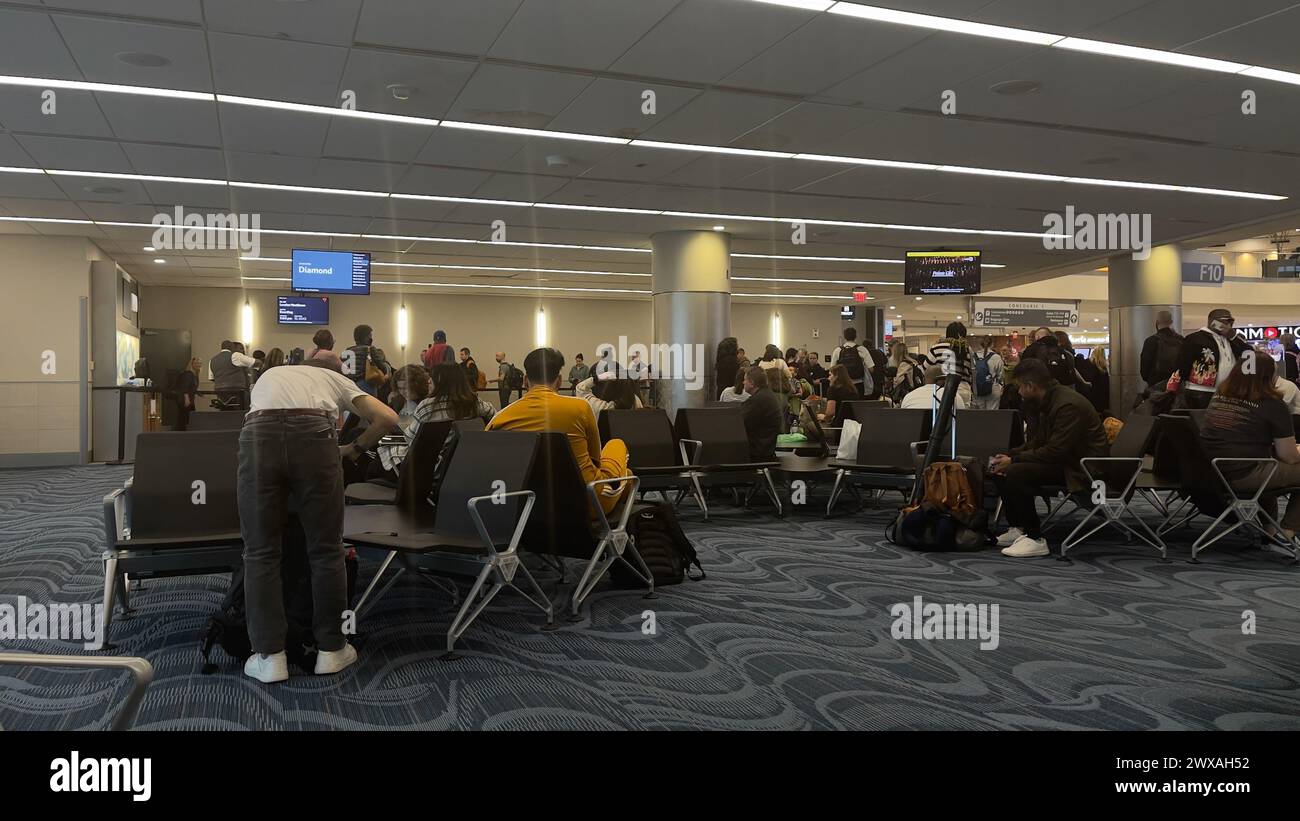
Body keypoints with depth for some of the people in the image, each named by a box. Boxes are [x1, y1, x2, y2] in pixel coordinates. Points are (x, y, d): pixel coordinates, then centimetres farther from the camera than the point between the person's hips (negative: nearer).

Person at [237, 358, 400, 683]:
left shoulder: (267, 377, 41)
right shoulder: (335, 379, 33)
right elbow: (388, 418, 19)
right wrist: (354, 449, 34)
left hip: (258, 436, 2)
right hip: (313, 436, -1)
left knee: (261, 552, 13)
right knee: (326, 550, 13)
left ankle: (270, 656, 16)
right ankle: (330, 649, 22)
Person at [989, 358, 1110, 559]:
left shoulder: (1068, 405, -24)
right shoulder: (1049, 400, 8)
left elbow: (1055, 452, -26)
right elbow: (1037, 440, 15)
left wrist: (1014, 460, -20)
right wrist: (1008, 456, 1)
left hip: (1082, 466, -10)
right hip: (1063, 458, 10)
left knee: (1014, 473, -27)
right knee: (1001, 470, 4)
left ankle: (1035, 540, -20)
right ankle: (1018, 528, 9)